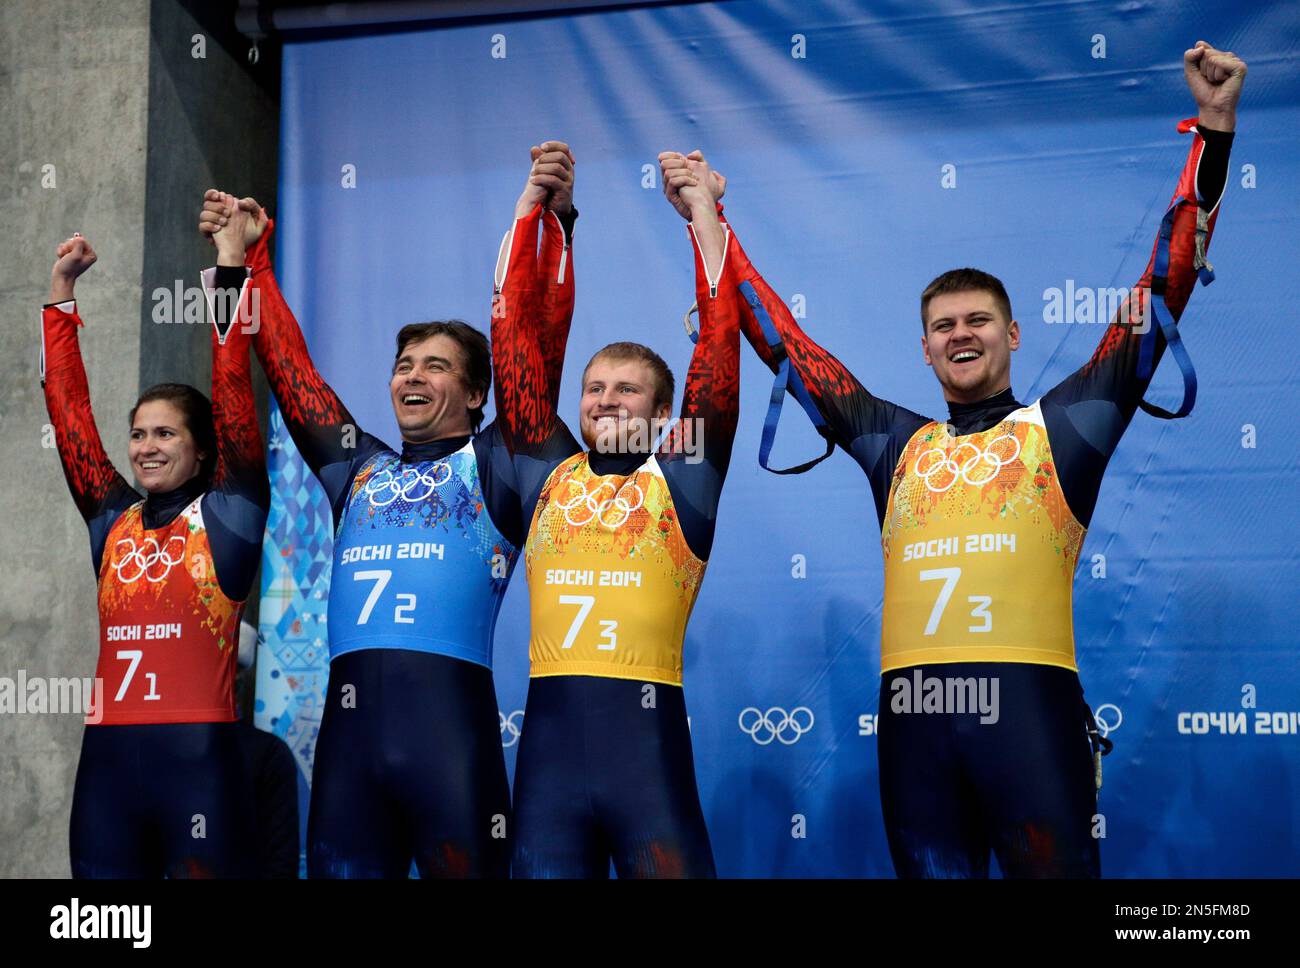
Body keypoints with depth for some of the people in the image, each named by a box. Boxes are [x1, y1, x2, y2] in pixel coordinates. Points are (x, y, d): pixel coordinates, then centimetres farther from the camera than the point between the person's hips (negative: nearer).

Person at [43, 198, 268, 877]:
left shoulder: (227, 515, 2)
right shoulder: (112, 521, 13)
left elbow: (232, 389, -4)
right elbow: (69, 410, 16)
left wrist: (231, 264, -3)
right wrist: (61, 292, 18)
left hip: (197, 751, -5)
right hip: (107, 754, 5)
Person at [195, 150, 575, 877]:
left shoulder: (492, 465, 10)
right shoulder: (357, 468, 21)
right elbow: (291, 366, 25)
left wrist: (551, 222, -6)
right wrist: (250, 256, 27)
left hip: (451, 722, -4)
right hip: (348, 726, 4)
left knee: (464, 869, 0)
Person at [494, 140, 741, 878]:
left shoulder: (682, 476, 8)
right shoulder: (548, 471, 15)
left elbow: (719, 338, 5)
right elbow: (518, 330, 16)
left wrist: (703, 211, 10)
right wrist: (531, 206, 17)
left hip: (648, 731, -2)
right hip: (548, 734, 3)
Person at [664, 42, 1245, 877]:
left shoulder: (1065, 426, 10)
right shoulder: (892, 441, 18)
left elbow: (1164, 289, 8)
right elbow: (782, 340, 23)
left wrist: (1214, 130, 4)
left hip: (1029, 704, -3)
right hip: (912, 711, 3)